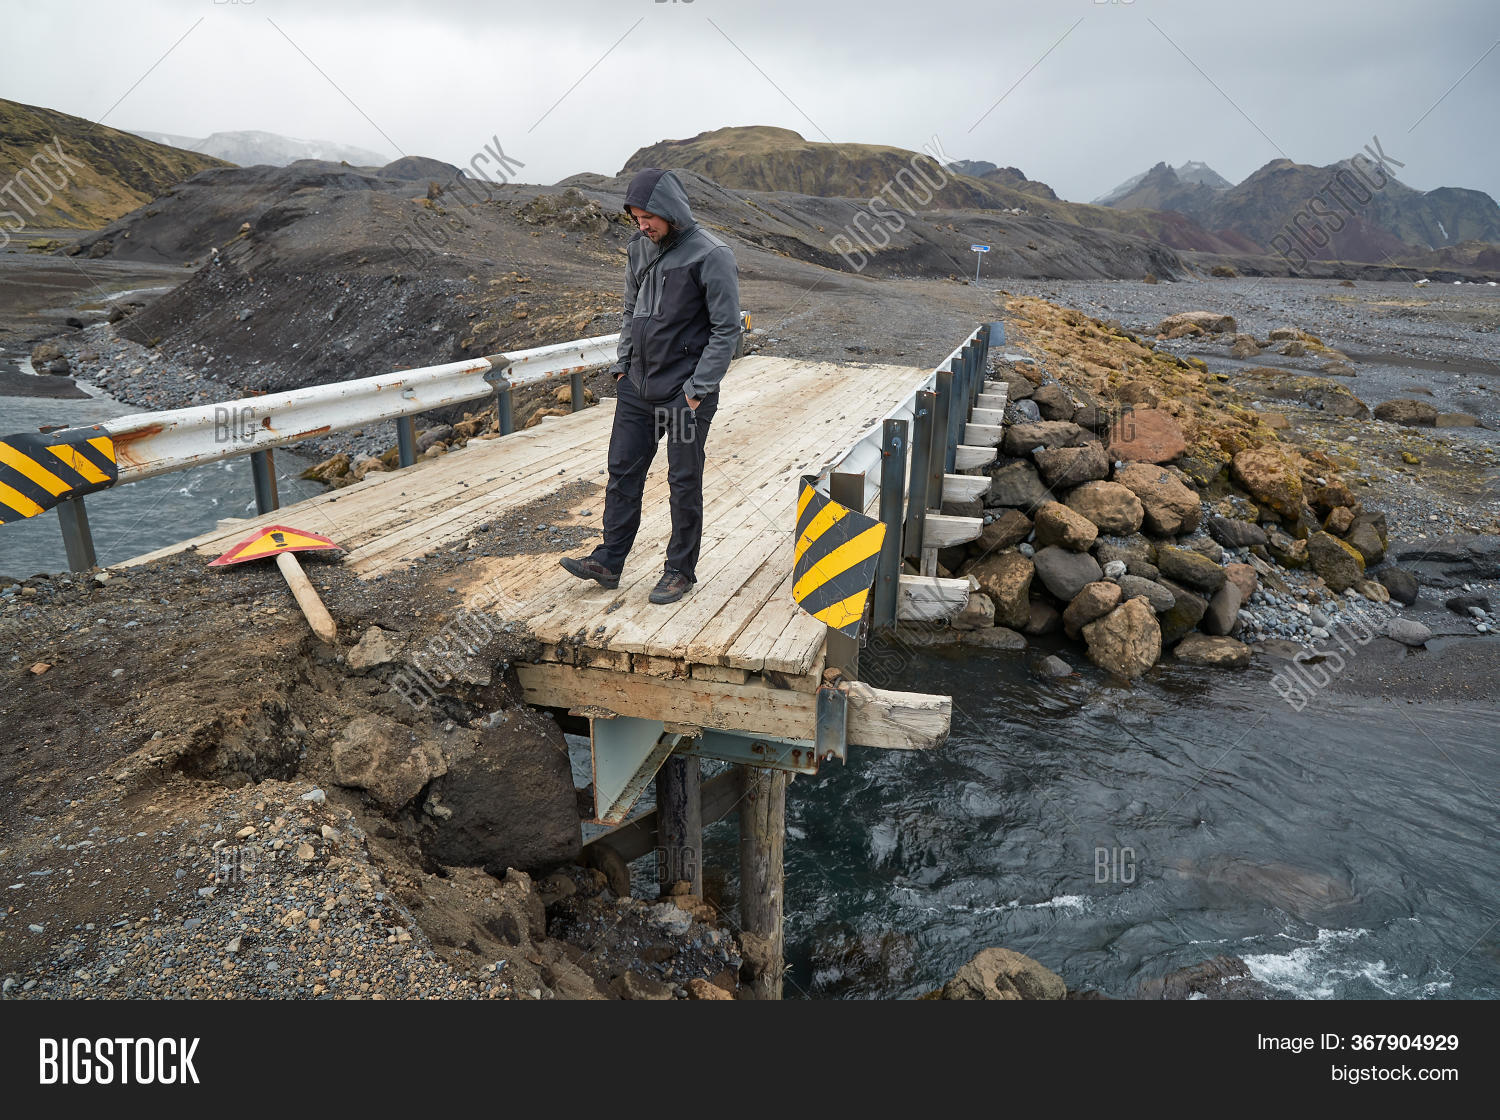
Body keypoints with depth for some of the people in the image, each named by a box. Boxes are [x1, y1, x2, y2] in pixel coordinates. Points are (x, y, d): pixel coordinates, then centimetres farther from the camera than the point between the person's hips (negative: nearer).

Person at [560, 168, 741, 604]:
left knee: (684, 483, 4)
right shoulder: (639, 247, 8)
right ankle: (608, 561, 20)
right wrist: (621, 365, 9)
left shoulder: (711, 255, -13)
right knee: (623, 470, 9)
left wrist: (698, 388, -16)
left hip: (684, 393, -6)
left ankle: (681, 569, 18)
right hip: (637, 386, 7)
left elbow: (727, 329, -13)